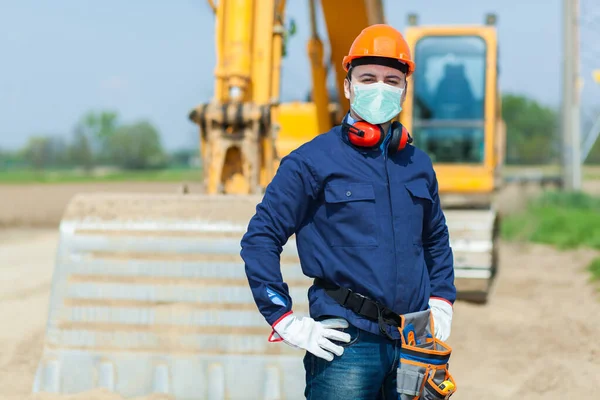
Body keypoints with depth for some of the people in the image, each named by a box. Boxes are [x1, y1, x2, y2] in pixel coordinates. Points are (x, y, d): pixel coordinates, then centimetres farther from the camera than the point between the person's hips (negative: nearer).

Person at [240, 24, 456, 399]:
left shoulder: (418, 164, 13)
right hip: (346, 342, -5)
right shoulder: (312, 161, -3)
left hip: (415, 342, 5)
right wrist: (287, 322, -9)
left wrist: (442, 304, 16)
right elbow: (260, 239, -5)